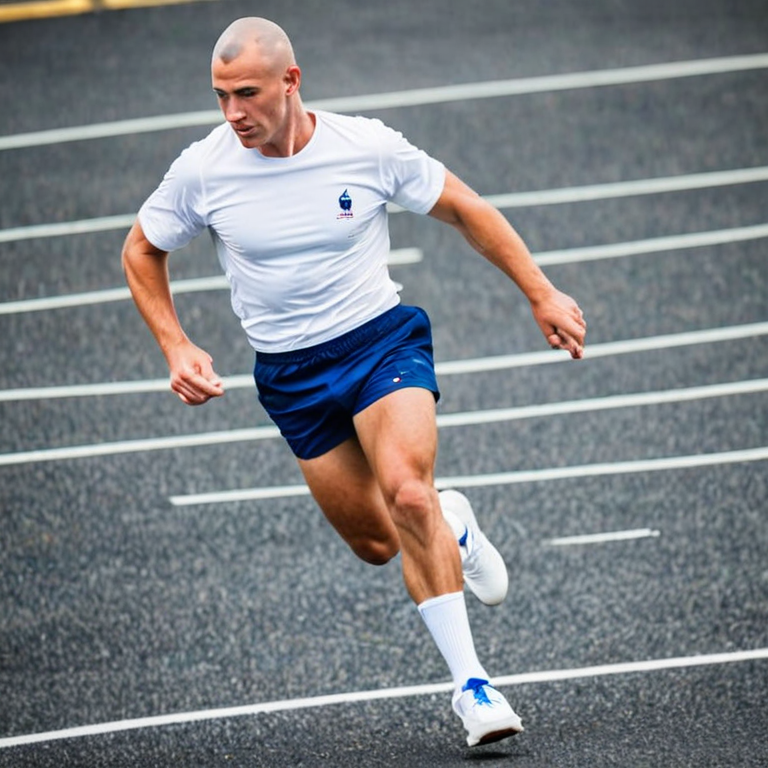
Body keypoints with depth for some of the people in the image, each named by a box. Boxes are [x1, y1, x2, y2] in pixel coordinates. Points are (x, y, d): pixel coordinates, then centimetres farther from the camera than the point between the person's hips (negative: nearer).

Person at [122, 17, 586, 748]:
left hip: (382, 338, -2)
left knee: (406, 491, -27)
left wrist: (542, 295, 2)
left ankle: (469, 683, -20)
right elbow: (141, 252, 8)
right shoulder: (201, 171, -10)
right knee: (377, 544, 2)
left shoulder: (369, 147, -12)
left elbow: (465, 210, 2)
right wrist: (176, 348, -3)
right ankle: (452, 529, 38)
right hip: (290, 375, 2)